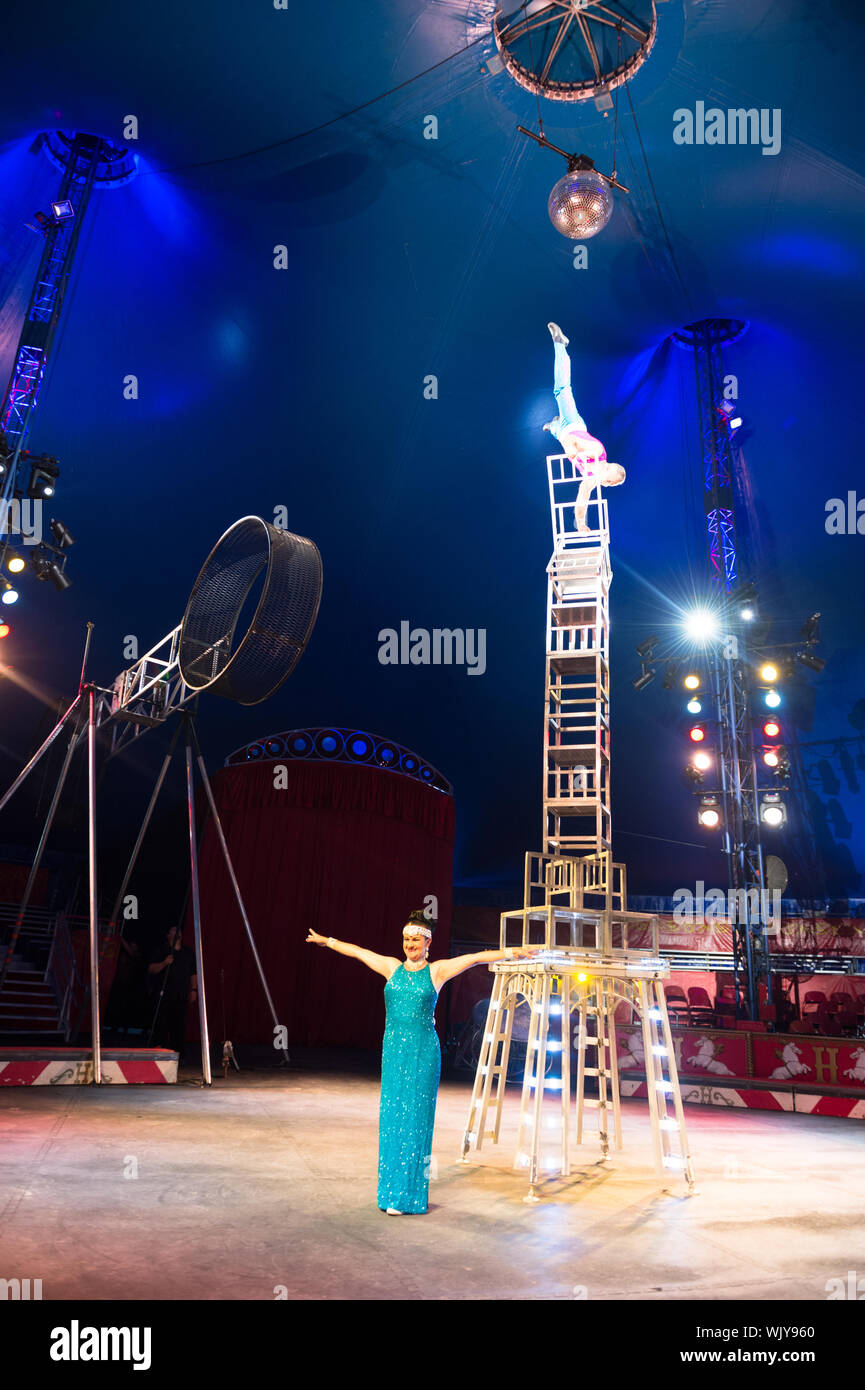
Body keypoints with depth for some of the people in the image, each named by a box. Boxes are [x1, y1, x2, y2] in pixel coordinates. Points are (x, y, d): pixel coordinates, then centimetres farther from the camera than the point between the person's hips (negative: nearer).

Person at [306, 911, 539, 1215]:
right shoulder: (392, 967, 8)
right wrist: (327, 941, 29)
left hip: (422, 1051, -4)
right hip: (393, 1049, 4)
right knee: (390, 1117, 7)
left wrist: (513, 952, -15)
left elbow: (476, 958, -8)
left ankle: (407, 1195, 7)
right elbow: (358, 952, 19)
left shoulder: (437, 971, -1)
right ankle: (389, 1191, 17)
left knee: (414, 1118, -1)